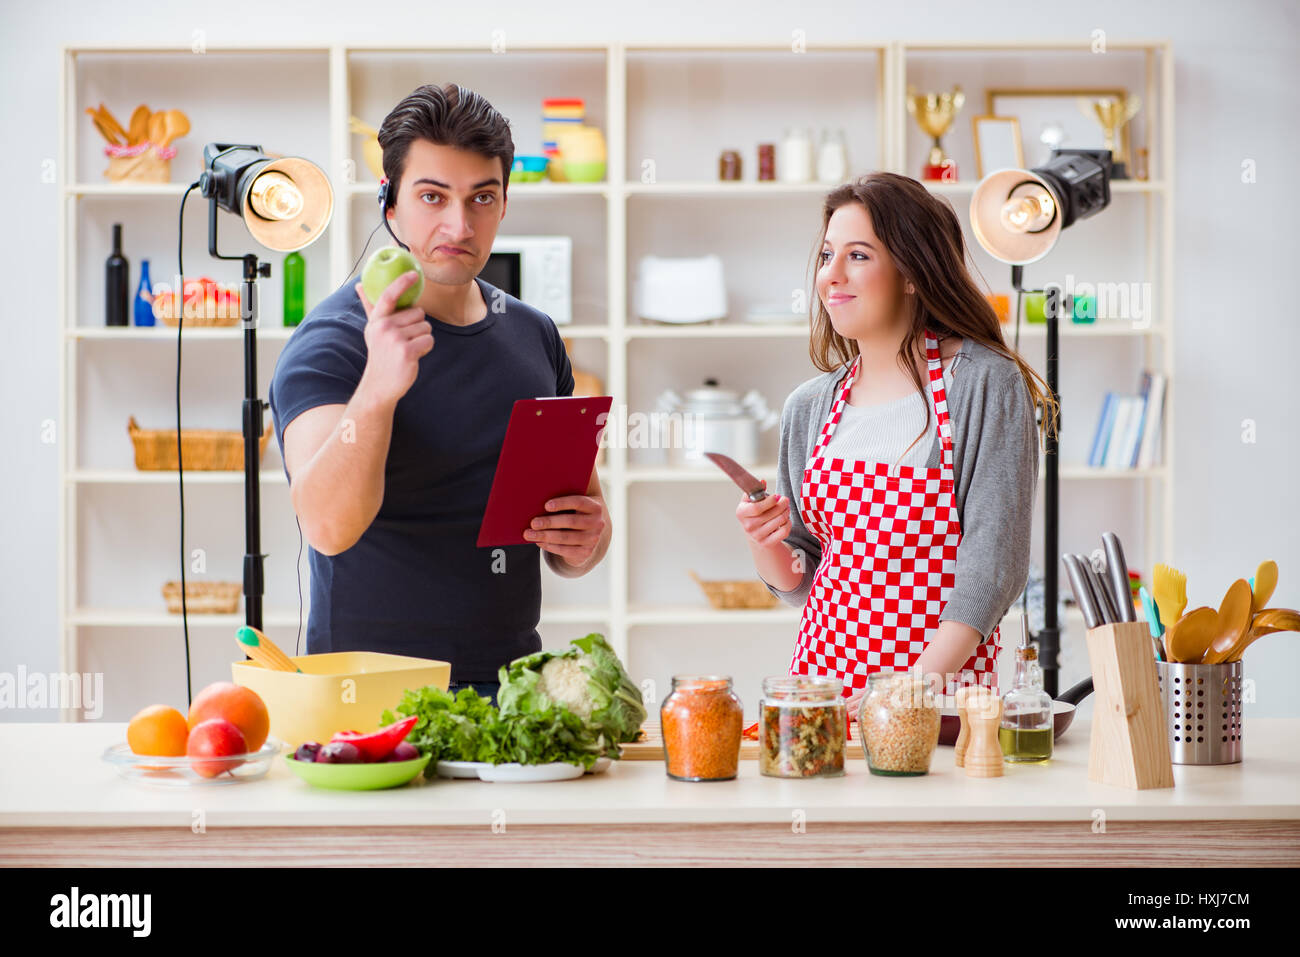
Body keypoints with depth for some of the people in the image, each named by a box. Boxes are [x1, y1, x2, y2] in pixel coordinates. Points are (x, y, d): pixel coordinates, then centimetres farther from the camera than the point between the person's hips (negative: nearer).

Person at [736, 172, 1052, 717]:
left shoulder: (987, 384, -3)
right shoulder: (810, 407, 12)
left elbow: (993, 560, -9)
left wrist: (927, 675, -19)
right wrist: (765, 545, -1)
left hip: (941, 686, -4)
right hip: (821, 673, 4)